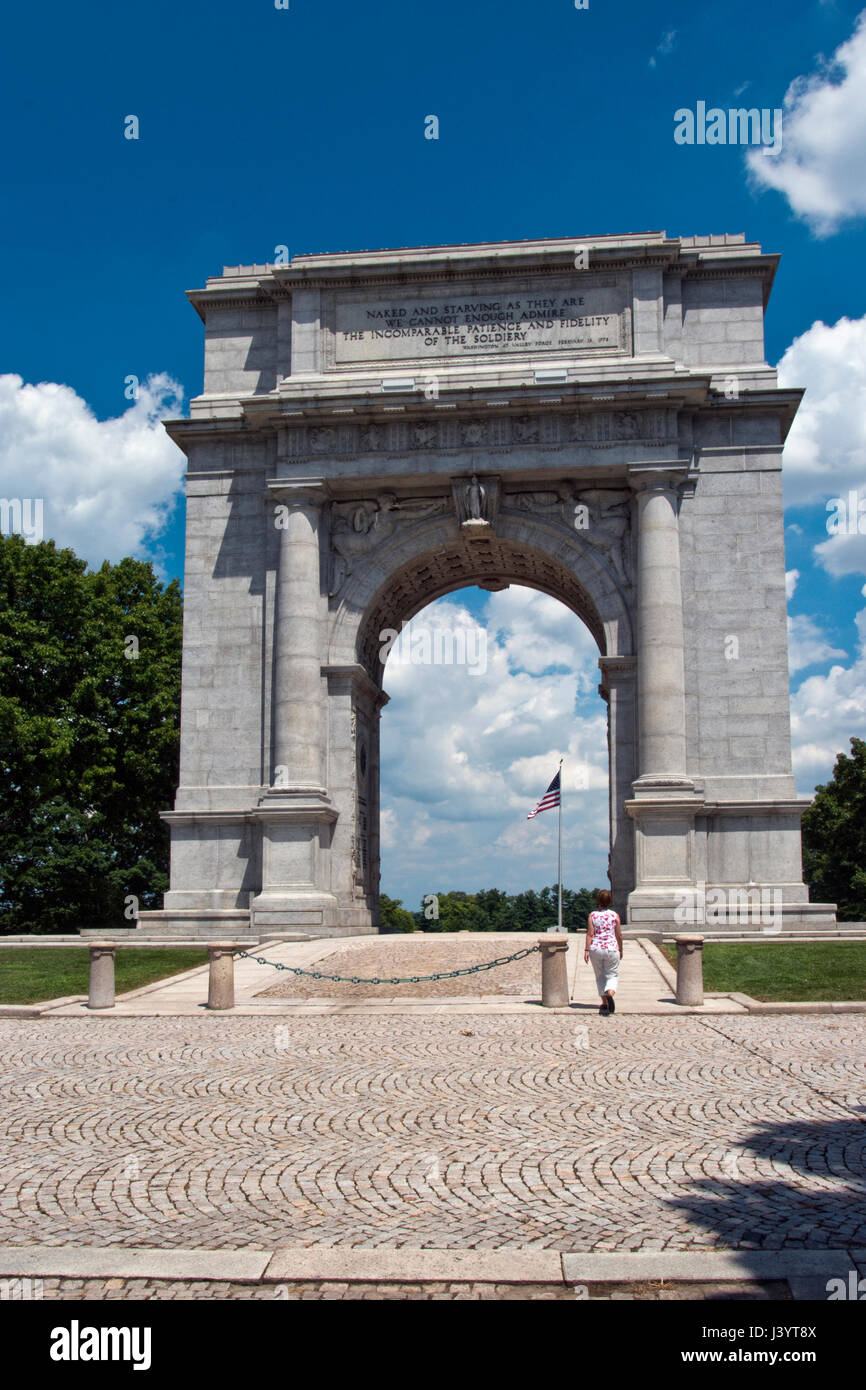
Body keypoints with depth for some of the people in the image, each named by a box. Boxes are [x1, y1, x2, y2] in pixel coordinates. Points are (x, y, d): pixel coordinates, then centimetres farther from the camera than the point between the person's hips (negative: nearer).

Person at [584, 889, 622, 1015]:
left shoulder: (592, 915, -2)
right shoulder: (614, 915, -1)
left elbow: (590, 934, -8)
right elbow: (619, 935, 1)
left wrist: (586, 950, -6)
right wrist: (620, 949, 13)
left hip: (596, 949, 1)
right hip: (611, 948, -1)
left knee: (600, 976, 16)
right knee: (612, 975, 9)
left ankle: (604, 1003, 13)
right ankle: (610, 993, -21)